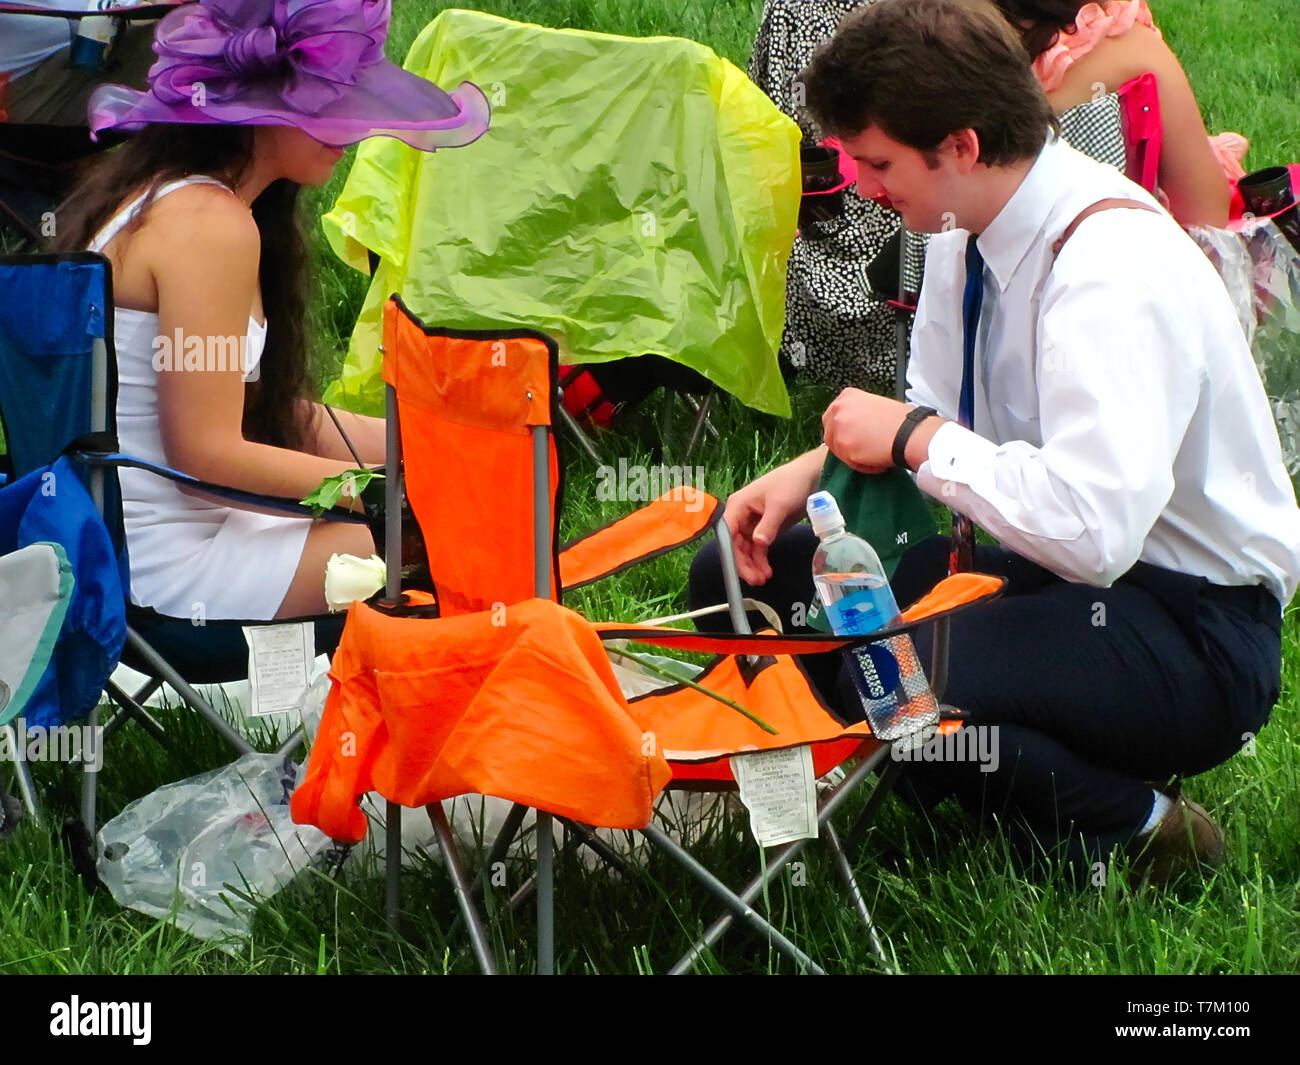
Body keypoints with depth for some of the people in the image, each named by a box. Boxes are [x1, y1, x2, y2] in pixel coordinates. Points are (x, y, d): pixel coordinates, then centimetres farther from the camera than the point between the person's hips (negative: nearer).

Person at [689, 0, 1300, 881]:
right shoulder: (968, 233, 1)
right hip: (1044, 569, 9)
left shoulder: (1115, 271, -26)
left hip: (1190, 634, -9)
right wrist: (810, 472, -3)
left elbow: (1094, 530, -36)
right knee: (735, 580, 4)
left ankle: (1134, 827, -8)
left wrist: (918, 440, -24)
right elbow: (937, 424, 16)